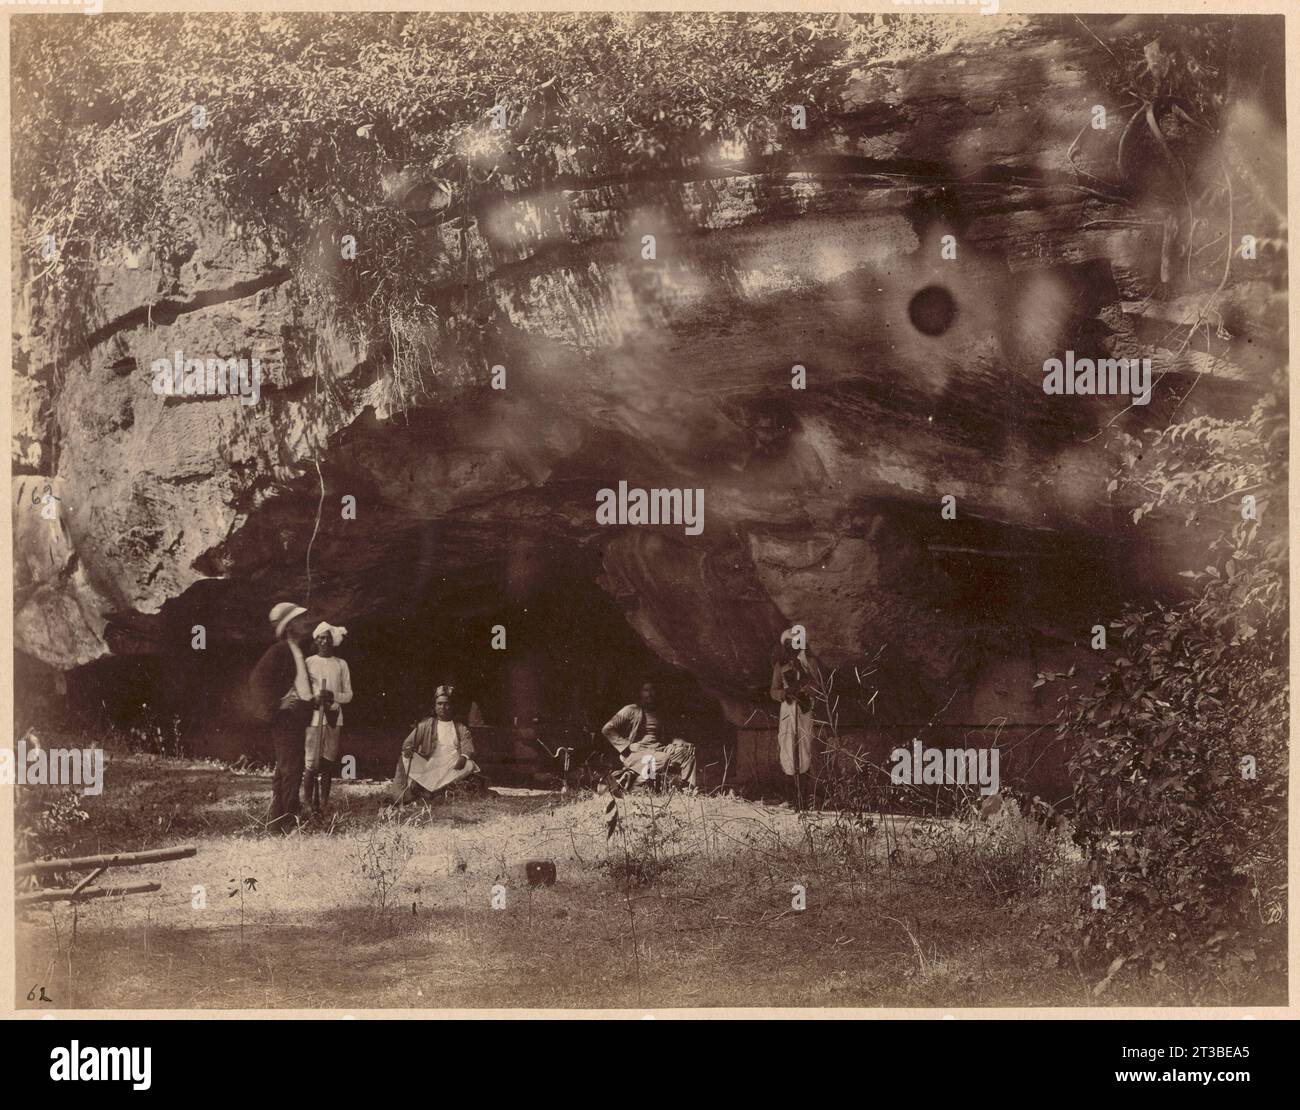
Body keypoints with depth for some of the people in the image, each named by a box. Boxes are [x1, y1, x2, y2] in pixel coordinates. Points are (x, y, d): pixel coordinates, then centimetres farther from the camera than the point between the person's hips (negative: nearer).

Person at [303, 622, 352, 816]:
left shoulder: (341, 664, 11)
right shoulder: (308, 663, 6)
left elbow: (348, 695, 10)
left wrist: (334, 696, -10)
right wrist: (313, 699, -13)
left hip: (333, 717, 2)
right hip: (314, 716, -2)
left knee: (328, 763, 1)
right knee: (312, 763, -7)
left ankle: (323, 804, 7)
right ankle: (308, 803, 0)